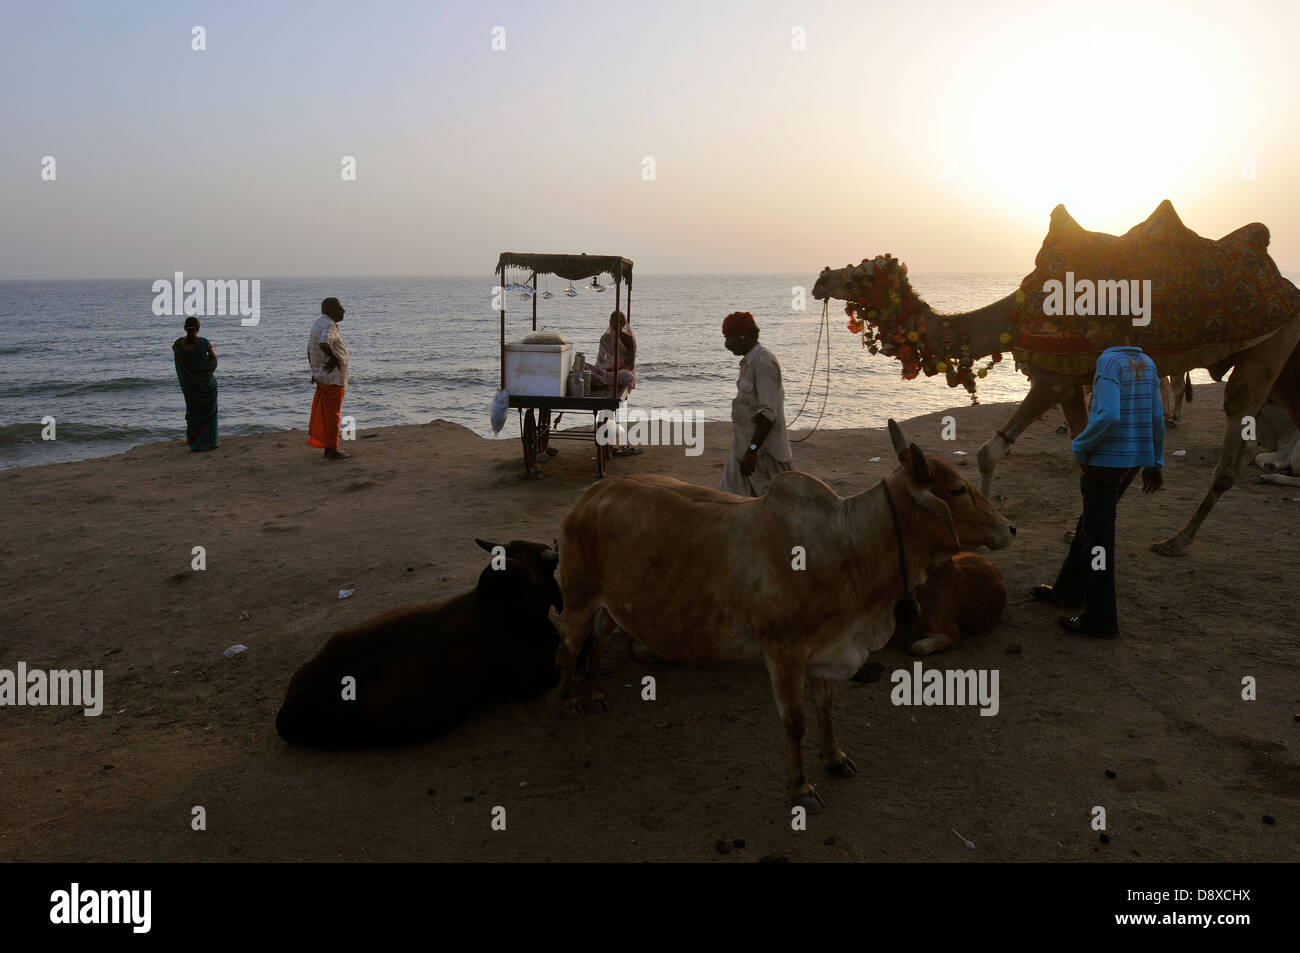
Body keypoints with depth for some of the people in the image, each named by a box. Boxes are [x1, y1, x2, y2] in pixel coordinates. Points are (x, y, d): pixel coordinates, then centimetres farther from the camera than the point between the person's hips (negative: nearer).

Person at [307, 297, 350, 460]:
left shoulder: (318, 323, 14)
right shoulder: (329, 326, -17)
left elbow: (309, 350, 20)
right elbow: (324, 344, -37)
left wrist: (314, 371, 23)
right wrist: (335, 358, -20)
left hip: (321, 377, 10)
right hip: (333, 378, -10)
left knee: (323, 414, 13)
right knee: (333, 414, -3)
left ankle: (328, 449, 20)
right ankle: (332, 450, 3)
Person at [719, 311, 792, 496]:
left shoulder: (763, 363, -18)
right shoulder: (749, 361, 14)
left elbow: (768, 413, -25)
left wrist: (752, 450, -28)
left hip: (763, 451, -10)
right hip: (745, 447, 10)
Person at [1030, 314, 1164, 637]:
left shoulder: (1109, 363, -16)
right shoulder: (1147, 365, 8)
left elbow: (1107, 416, -27)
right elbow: (1157, 418, 10)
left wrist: (1081, 447, -12)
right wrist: (1155, 464, 15)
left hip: (1106, 461, -8)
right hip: (1134, 461, 8)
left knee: (1098, 537, 0)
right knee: (1088, 525, 21)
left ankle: (1100, 619, 6)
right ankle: (1067, 591, 34)